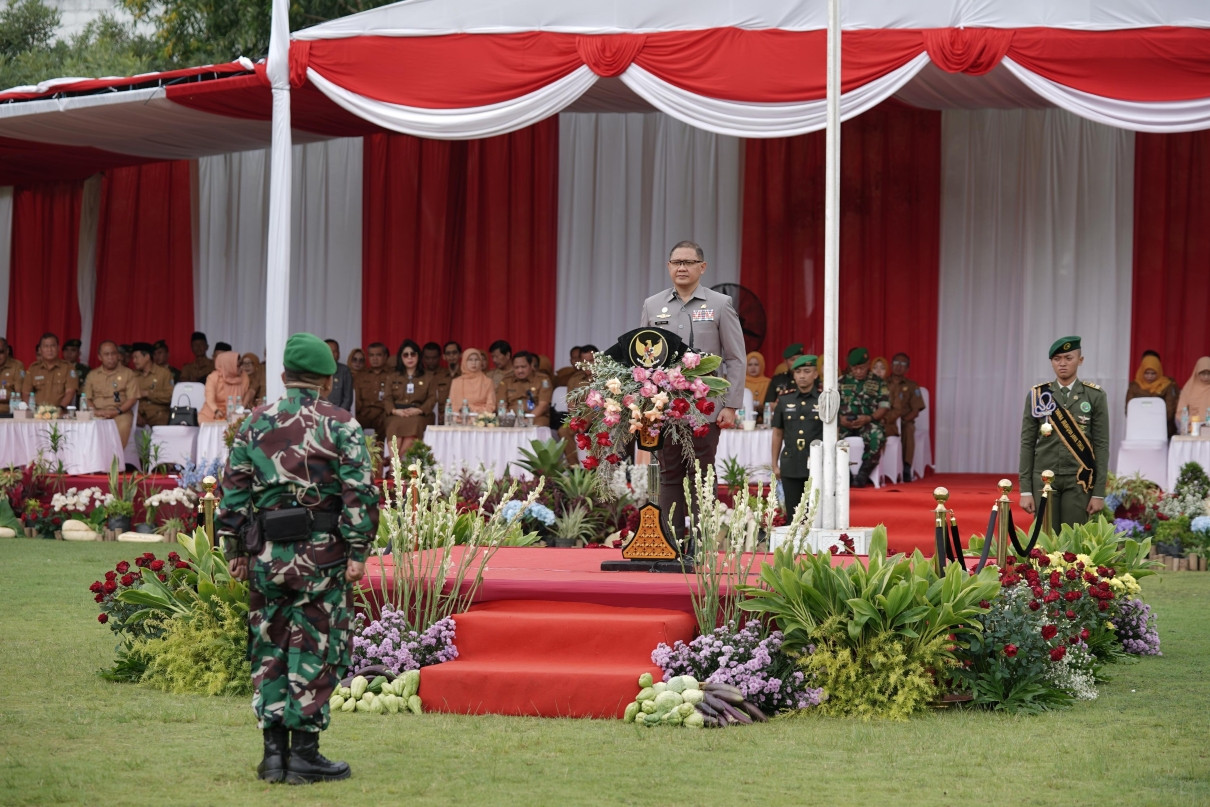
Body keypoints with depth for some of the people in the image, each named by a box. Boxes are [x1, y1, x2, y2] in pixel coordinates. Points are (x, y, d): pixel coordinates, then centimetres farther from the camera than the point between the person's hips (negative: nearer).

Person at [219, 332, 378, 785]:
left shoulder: (254, 425, 8)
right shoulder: (339, 425, -3)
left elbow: (233, 491, 8)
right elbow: (359, 492, -10)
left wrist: (235, 551, 14)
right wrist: (359, 552, -6)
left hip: (266, 555, 3)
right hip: (322, 554, -3)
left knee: (269, 651, 10)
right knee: (315, 652, 2)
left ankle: (274, 752, 10)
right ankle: (304, 754, 2)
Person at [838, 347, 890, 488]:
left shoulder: (877, 383, 10)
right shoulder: (842, 382, 15)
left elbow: (884, 406, 3)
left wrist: (868, 418, -15)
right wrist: (840, 418, -12)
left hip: (869, 423, -1)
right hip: (845, 423, 1)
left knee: (876, 435, -38)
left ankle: (863, 474, -26)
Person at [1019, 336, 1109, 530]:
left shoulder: (1095, 396, 3)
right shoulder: (1037, 396, 6)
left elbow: (1101, 445, 2)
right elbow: (1027, 443, 6)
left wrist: (1099, 493, -4)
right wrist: (1025, 490, -1)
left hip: (1078, 480, -1)